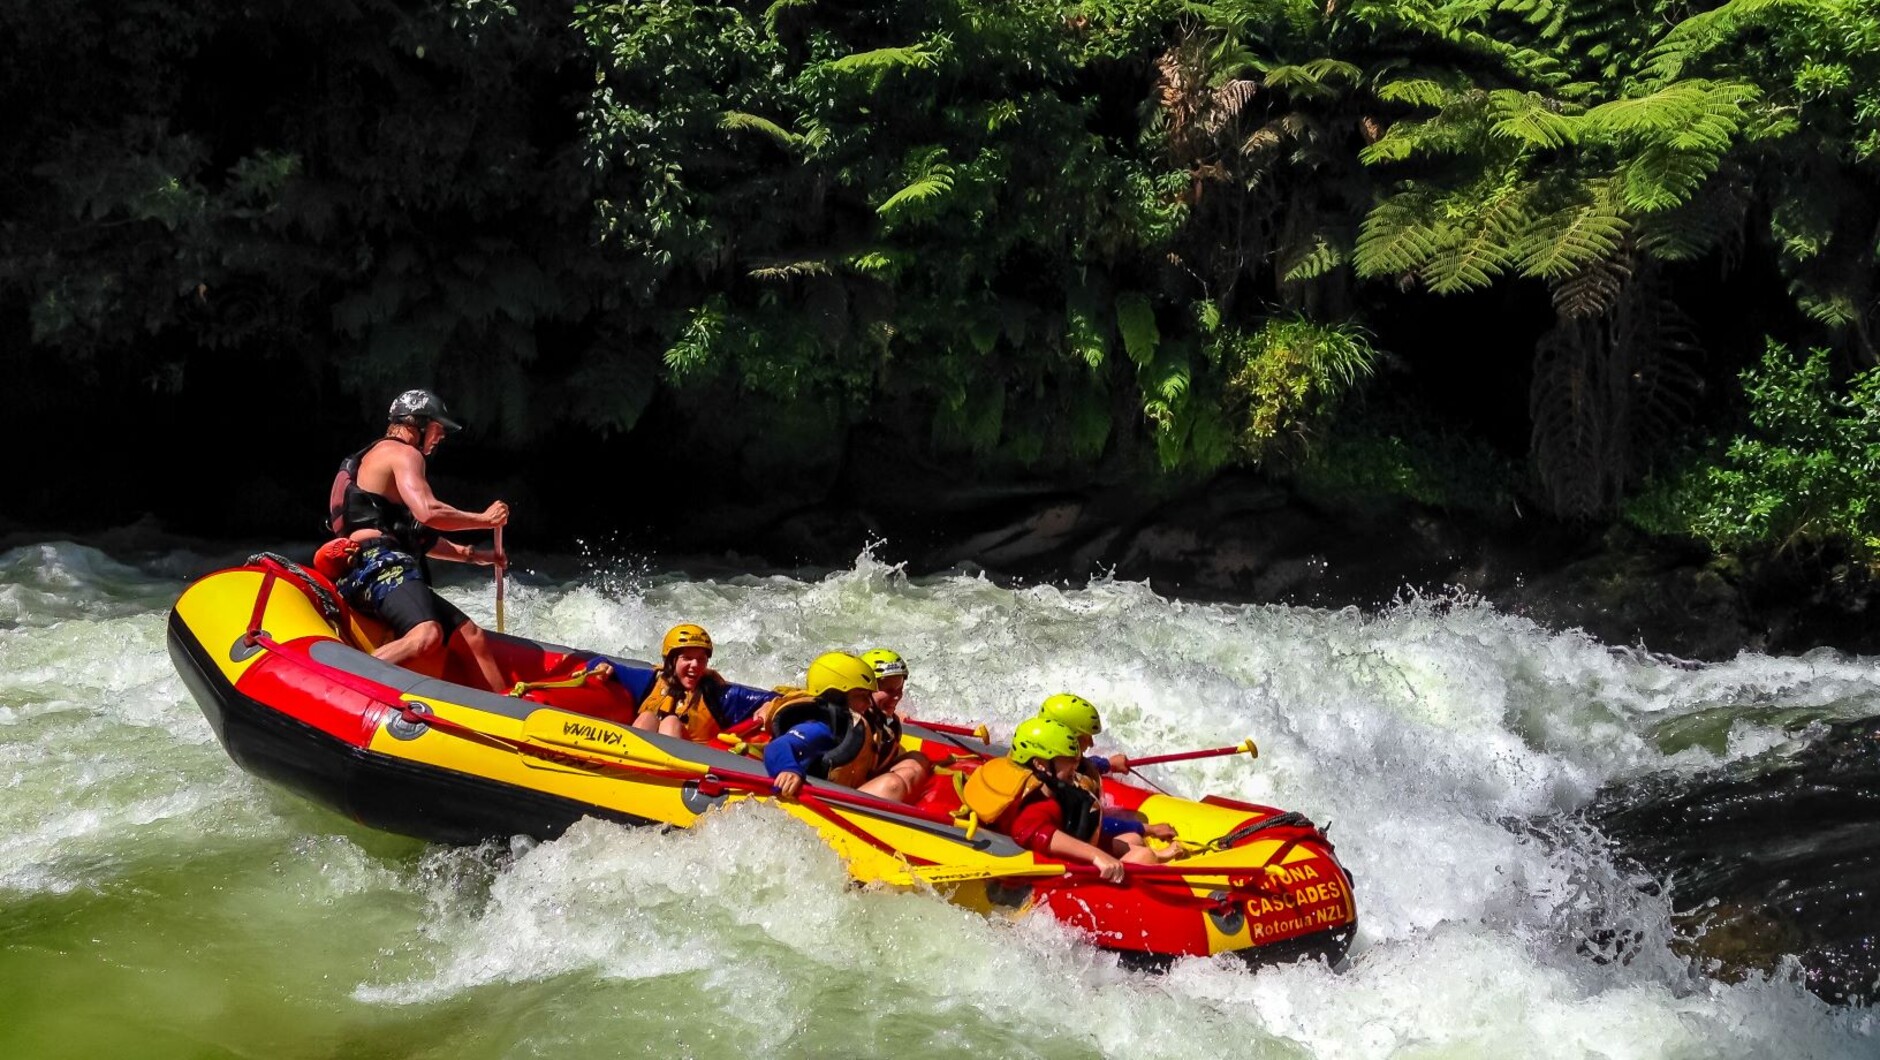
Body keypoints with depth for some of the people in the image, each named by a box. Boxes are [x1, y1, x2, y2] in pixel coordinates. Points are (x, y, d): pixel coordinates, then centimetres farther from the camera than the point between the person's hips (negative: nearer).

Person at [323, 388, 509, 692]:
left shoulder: (382, 456, 34)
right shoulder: (402, 453, 2)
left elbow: (419, 537, 37)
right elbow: (427, 513, -16)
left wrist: (472, 555, 37)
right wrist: (485, 519, -3)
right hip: (382, 567, -11)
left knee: (473, 637, 12)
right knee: (426, 635, -38)